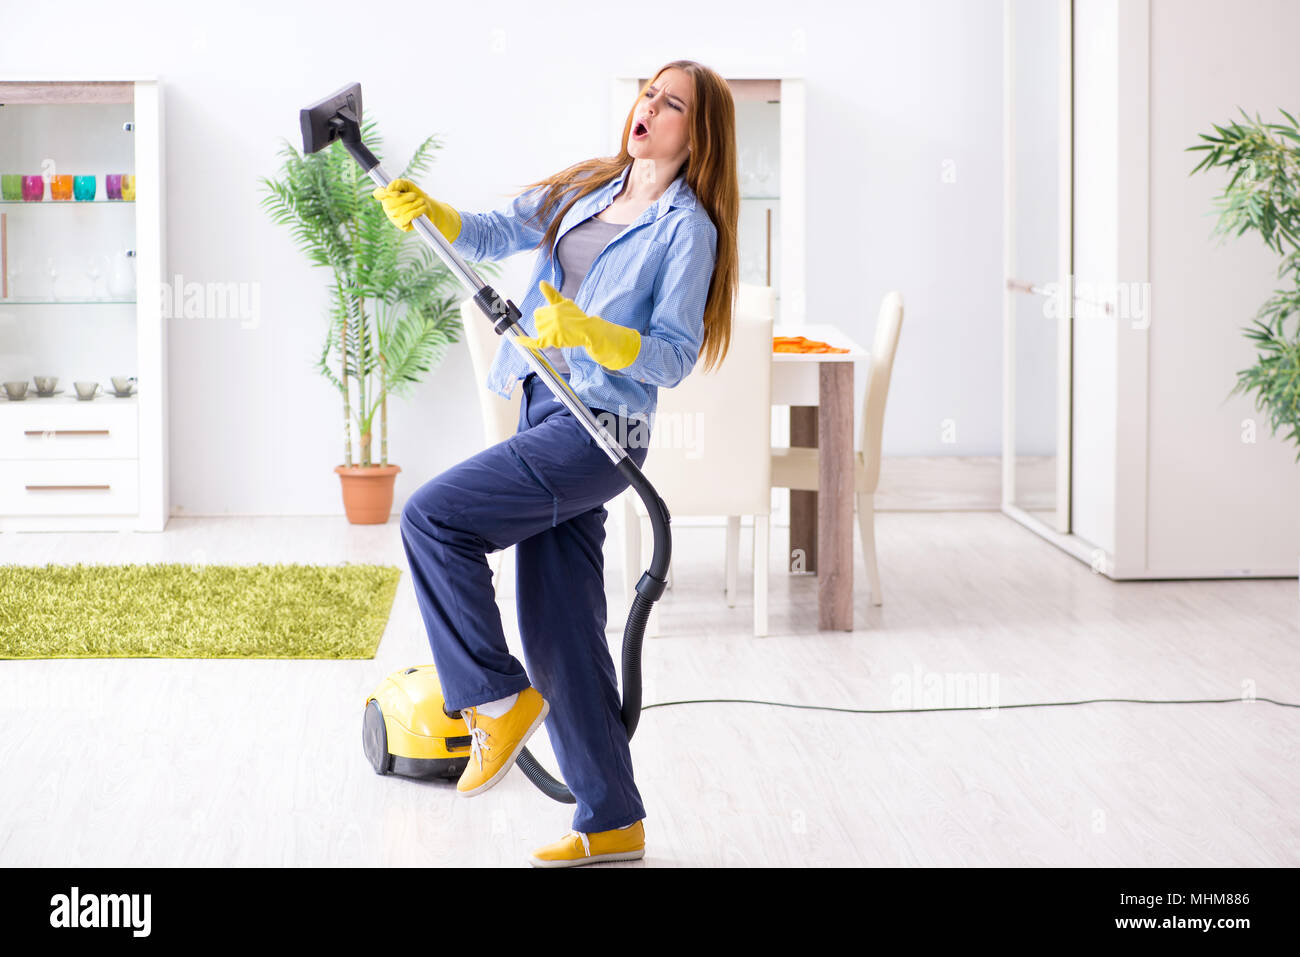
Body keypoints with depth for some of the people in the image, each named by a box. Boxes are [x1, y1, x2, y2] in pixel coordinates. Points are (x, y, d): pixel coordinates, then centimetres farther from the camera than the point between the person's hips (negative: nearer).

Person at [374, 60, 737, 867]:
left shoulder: (688, 228, -7)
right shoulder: (585, 189, 15)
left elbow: (673, 356, -11)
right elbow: (494, 233, 9)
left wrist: (586, 333, -25)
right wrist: (426, 210, -9)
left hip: (600, 433, -8)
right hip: (547, 415, 8)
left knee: (432, 515, -18)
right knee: (560, 633, 7)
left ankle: (498, 699, -4)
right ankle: (612, 822, 15)